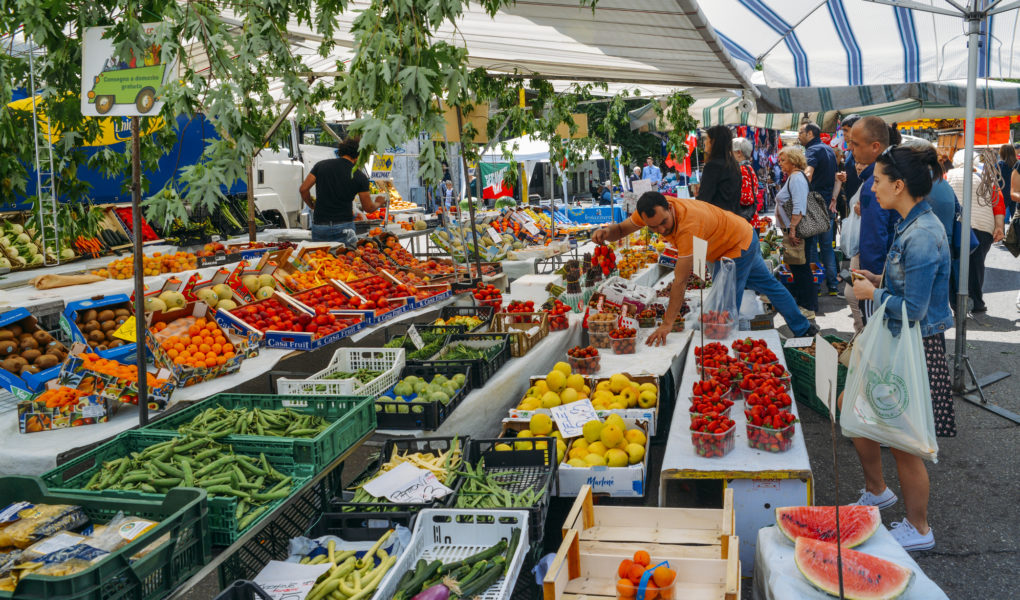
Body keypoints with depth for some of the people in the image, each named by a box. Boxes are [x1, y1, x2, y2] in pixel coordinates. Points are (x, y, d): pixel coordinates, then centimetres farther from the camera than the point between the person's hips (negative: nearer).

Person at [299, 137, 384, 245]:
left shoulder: (321, 165, 4)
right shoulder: (359, 176, -2)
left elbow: (303, 189, 1)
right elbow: (368, 208, 5)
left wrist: (312, 206, 18)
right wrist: (379, 204, 27)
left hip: (319, 225, 3)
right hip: (344, 227, -2)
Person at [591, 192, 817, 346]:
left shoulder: (689, 225, -43)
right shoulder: (651, 211, -22)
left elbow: (680, 281, -42)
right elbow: (623, 228, -13)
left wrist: (667, 324, -41)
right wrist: (607, 232, -39)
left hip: (737, 247, -9)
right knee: (767, 283, 25)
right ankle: (803, 328, 45)